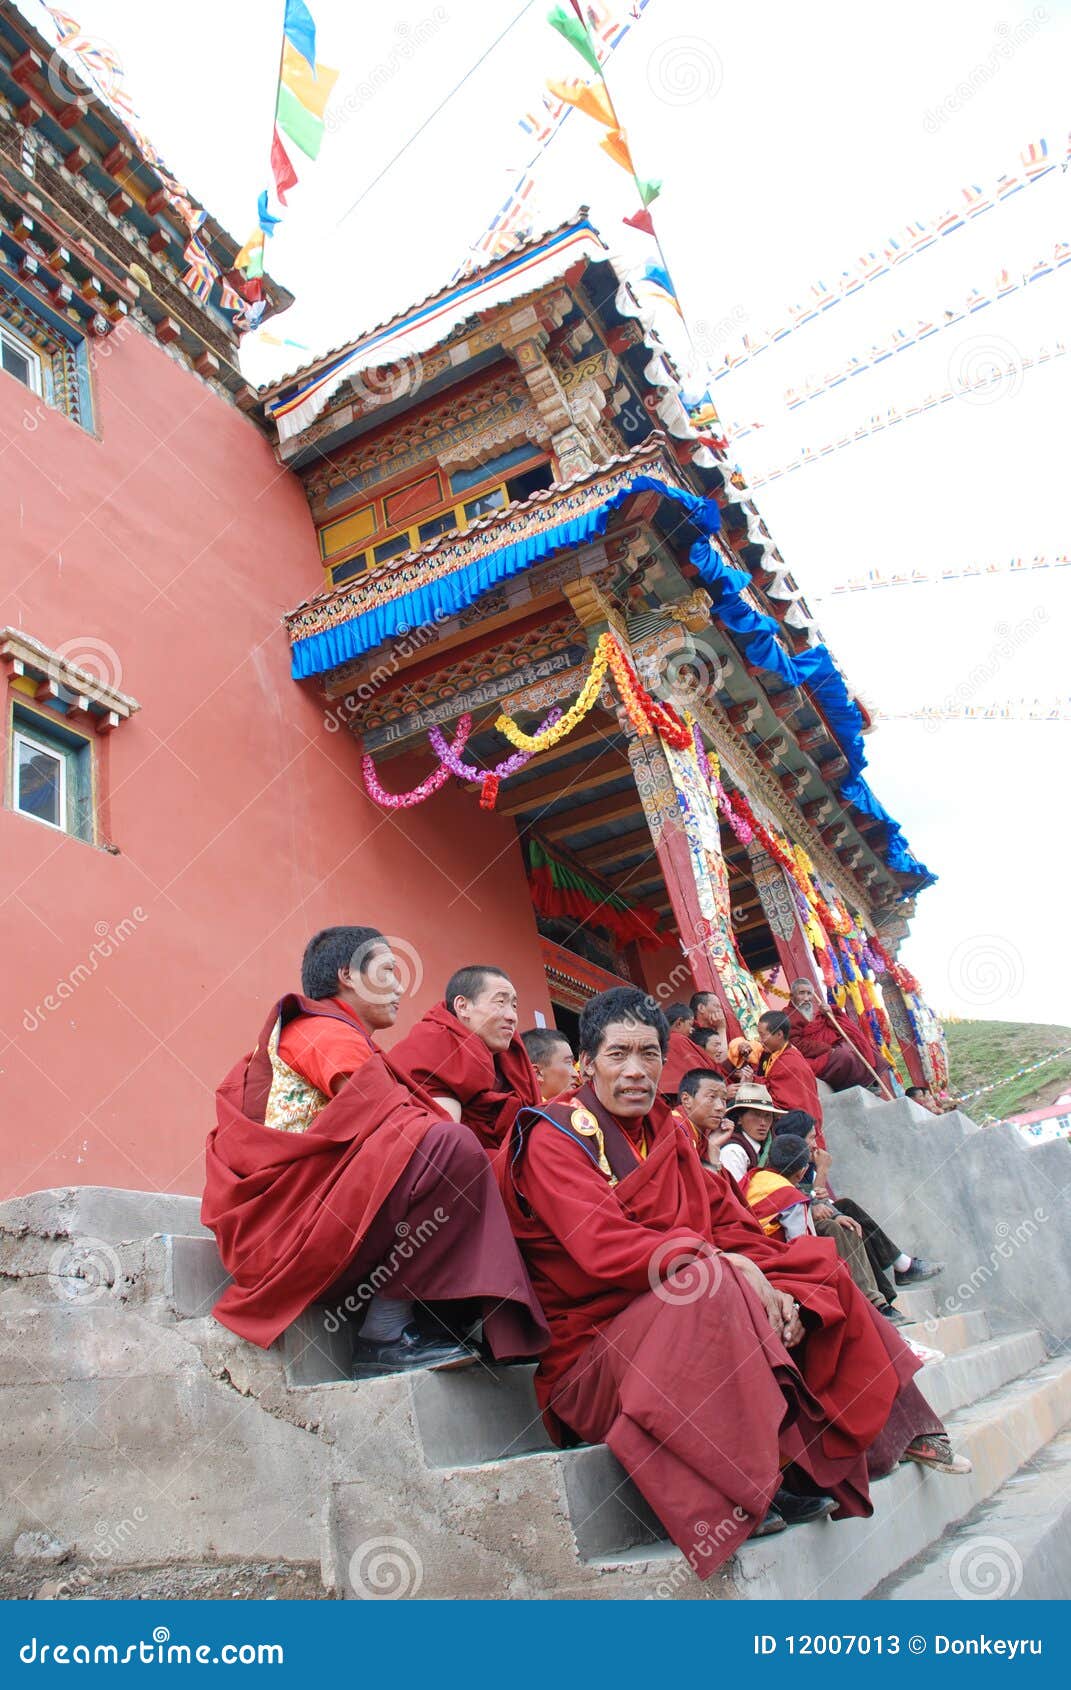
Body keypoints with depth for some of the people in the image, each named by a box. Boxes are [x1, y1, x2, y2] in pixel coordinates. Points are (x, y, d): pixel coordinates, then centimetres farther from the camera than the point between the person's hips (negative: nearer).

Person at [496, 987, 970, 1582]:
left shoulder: (669, 1129, 11)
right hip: (597, 1340, -8)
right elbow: (604, 1247, -24)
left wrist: (772, 1291, -12)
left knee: (818, 1270, 3)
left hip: (686, 1312, 8)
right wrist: (721, 1263, -24)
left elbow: (728, 1221, 7)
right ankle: (770, 1477, -22)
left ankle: (900, 1429, 13)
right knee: (707, 1284, -34)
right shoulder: (556, 1137, -11)